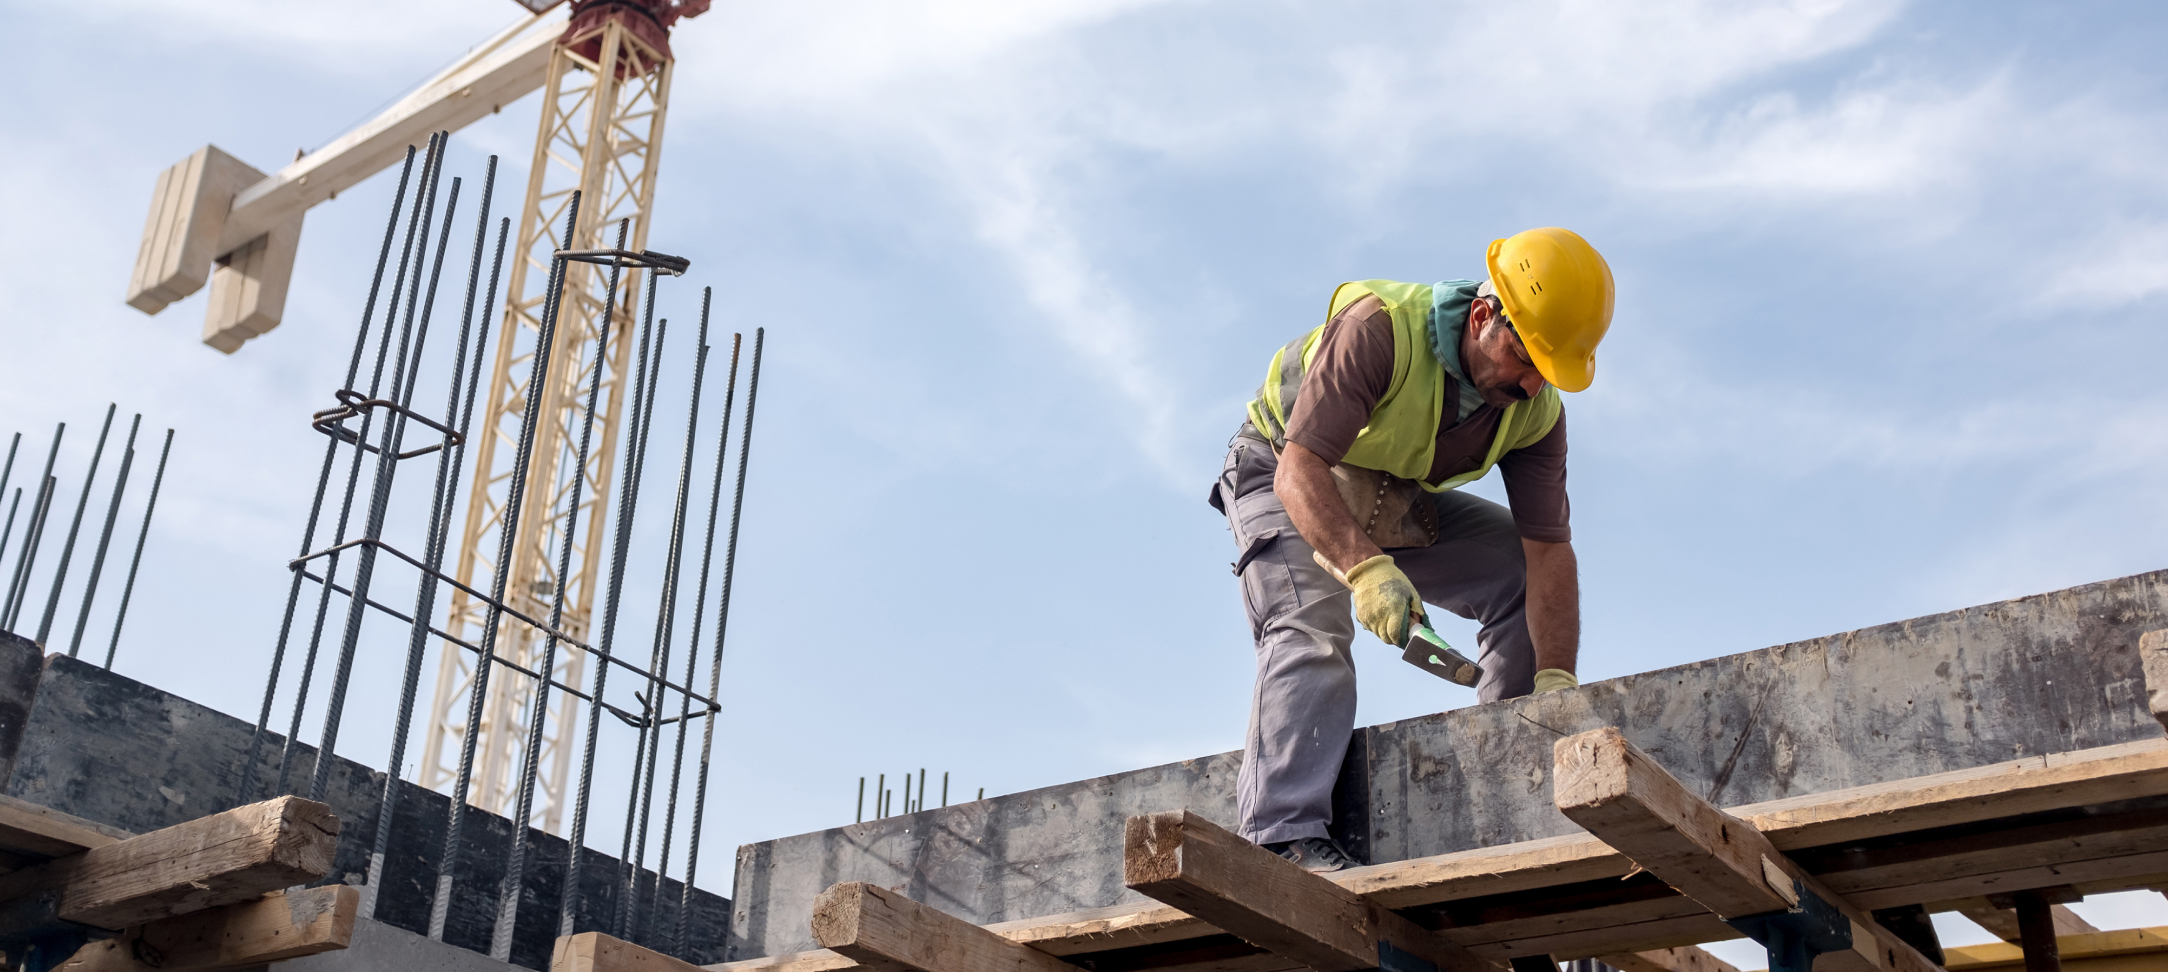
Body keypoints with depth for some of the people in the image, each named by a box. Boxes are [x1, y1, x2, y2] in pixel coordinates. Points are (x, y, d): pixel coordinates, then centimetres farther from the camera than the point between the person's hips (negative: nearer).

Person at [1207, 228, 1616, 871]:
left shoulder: (1536, 407, -16)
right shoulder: (1379, 329, -34)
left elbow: (1549, 549, -19)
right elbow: (1299, 472, -41)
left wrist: (1555, 682, -30)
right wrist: (1367, 569, -56)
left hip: (1399, 507, 6)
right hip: (1284, 483, -5)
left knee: (1527, 579, -7)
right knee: (1312, 629, -29)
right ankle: (1284, 837, -35)